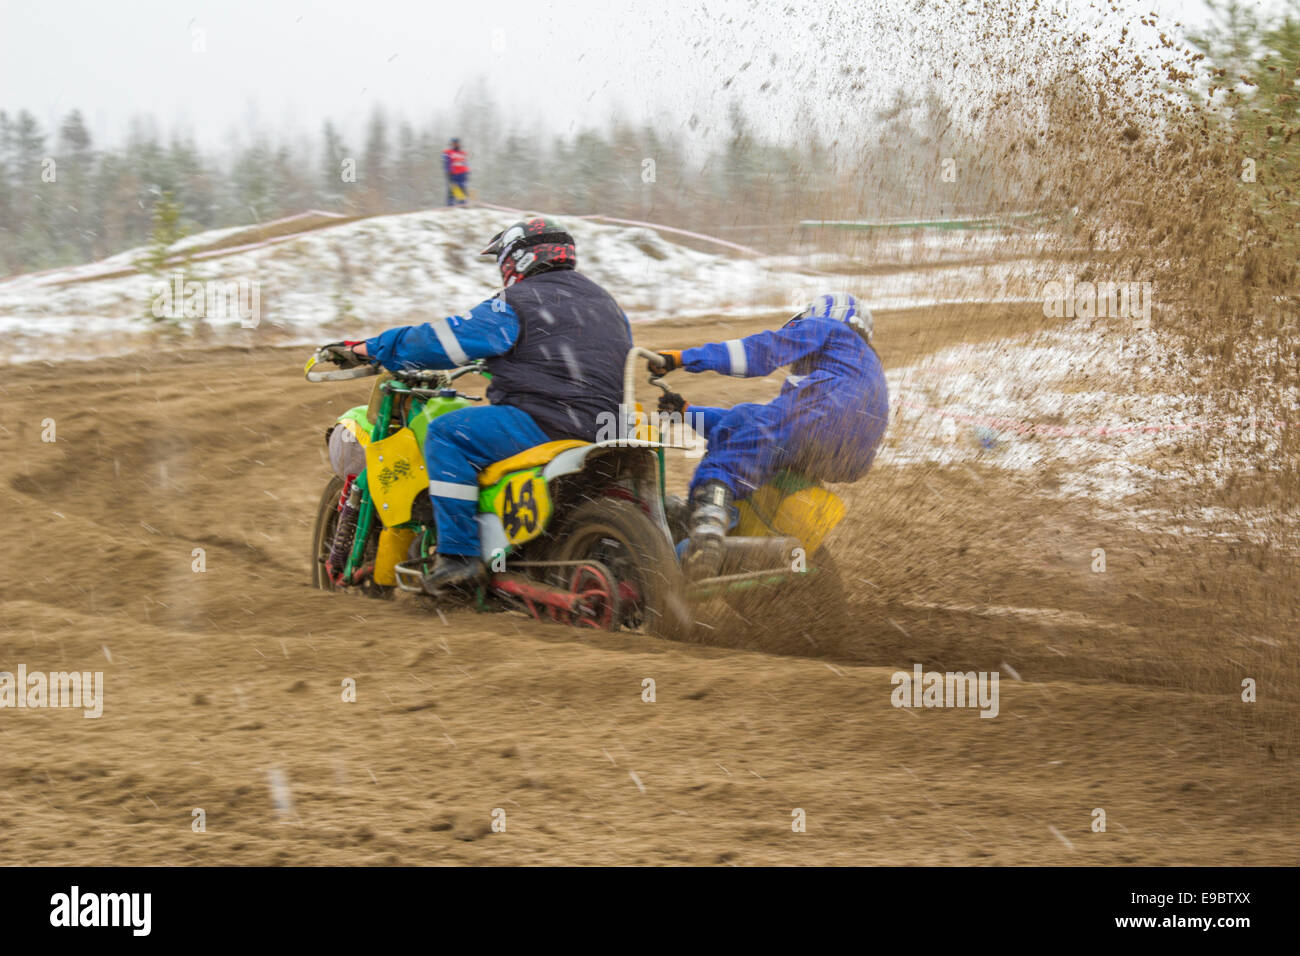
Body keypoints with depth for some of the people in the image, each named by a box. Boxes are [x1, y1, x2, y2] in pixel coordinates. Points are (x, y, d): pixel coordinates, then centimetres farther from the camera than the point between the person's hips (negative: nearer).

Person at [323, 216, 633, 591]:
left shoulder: (518, 304, -6)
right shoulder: (605, 301, 19)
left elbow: (444, 341, -7)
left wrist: (367, 349, 1)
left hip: (545, 423, -9)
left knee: (446, 433, -7)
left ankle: (458, 553, -13)